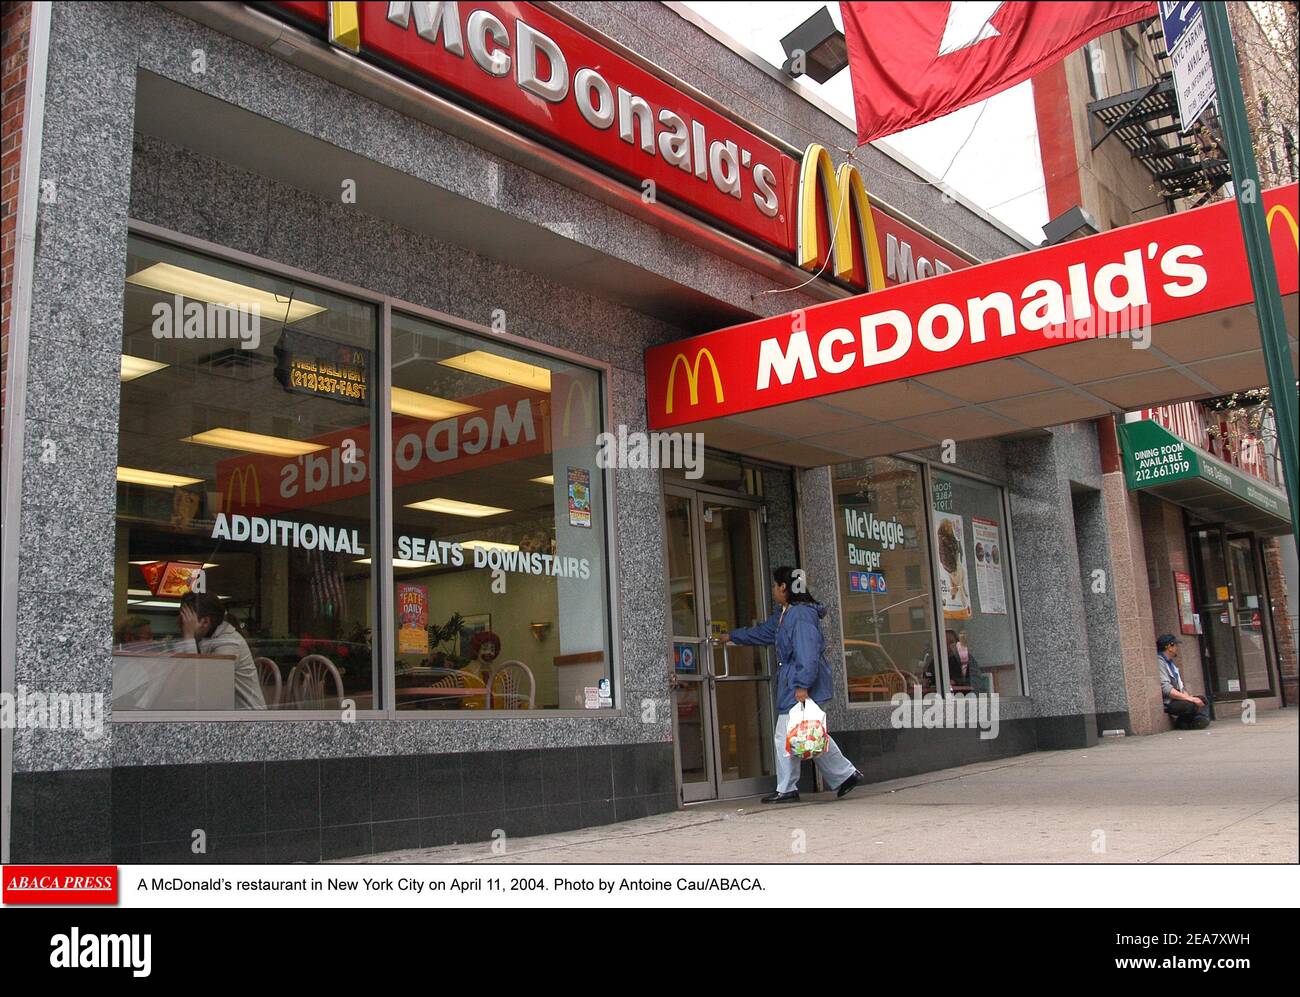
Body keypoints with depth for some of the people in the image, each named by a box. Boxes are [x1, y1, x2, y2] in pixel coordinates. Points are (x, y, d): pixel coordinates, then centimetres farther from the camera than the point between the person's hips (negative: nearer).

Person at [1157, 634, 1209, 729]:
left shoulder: (1171, 662, 21)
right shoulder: (1159, 662, -12)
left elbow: (1180, 685, 20)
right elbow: (1165, 689, -22)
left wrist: (1188, 696, -1)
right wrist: (1189, 698, -22)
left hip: (1176, 699, 10)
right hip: (1166, 703, -10)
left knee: (1202, 700, 1)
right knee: (1192, 705, -29)